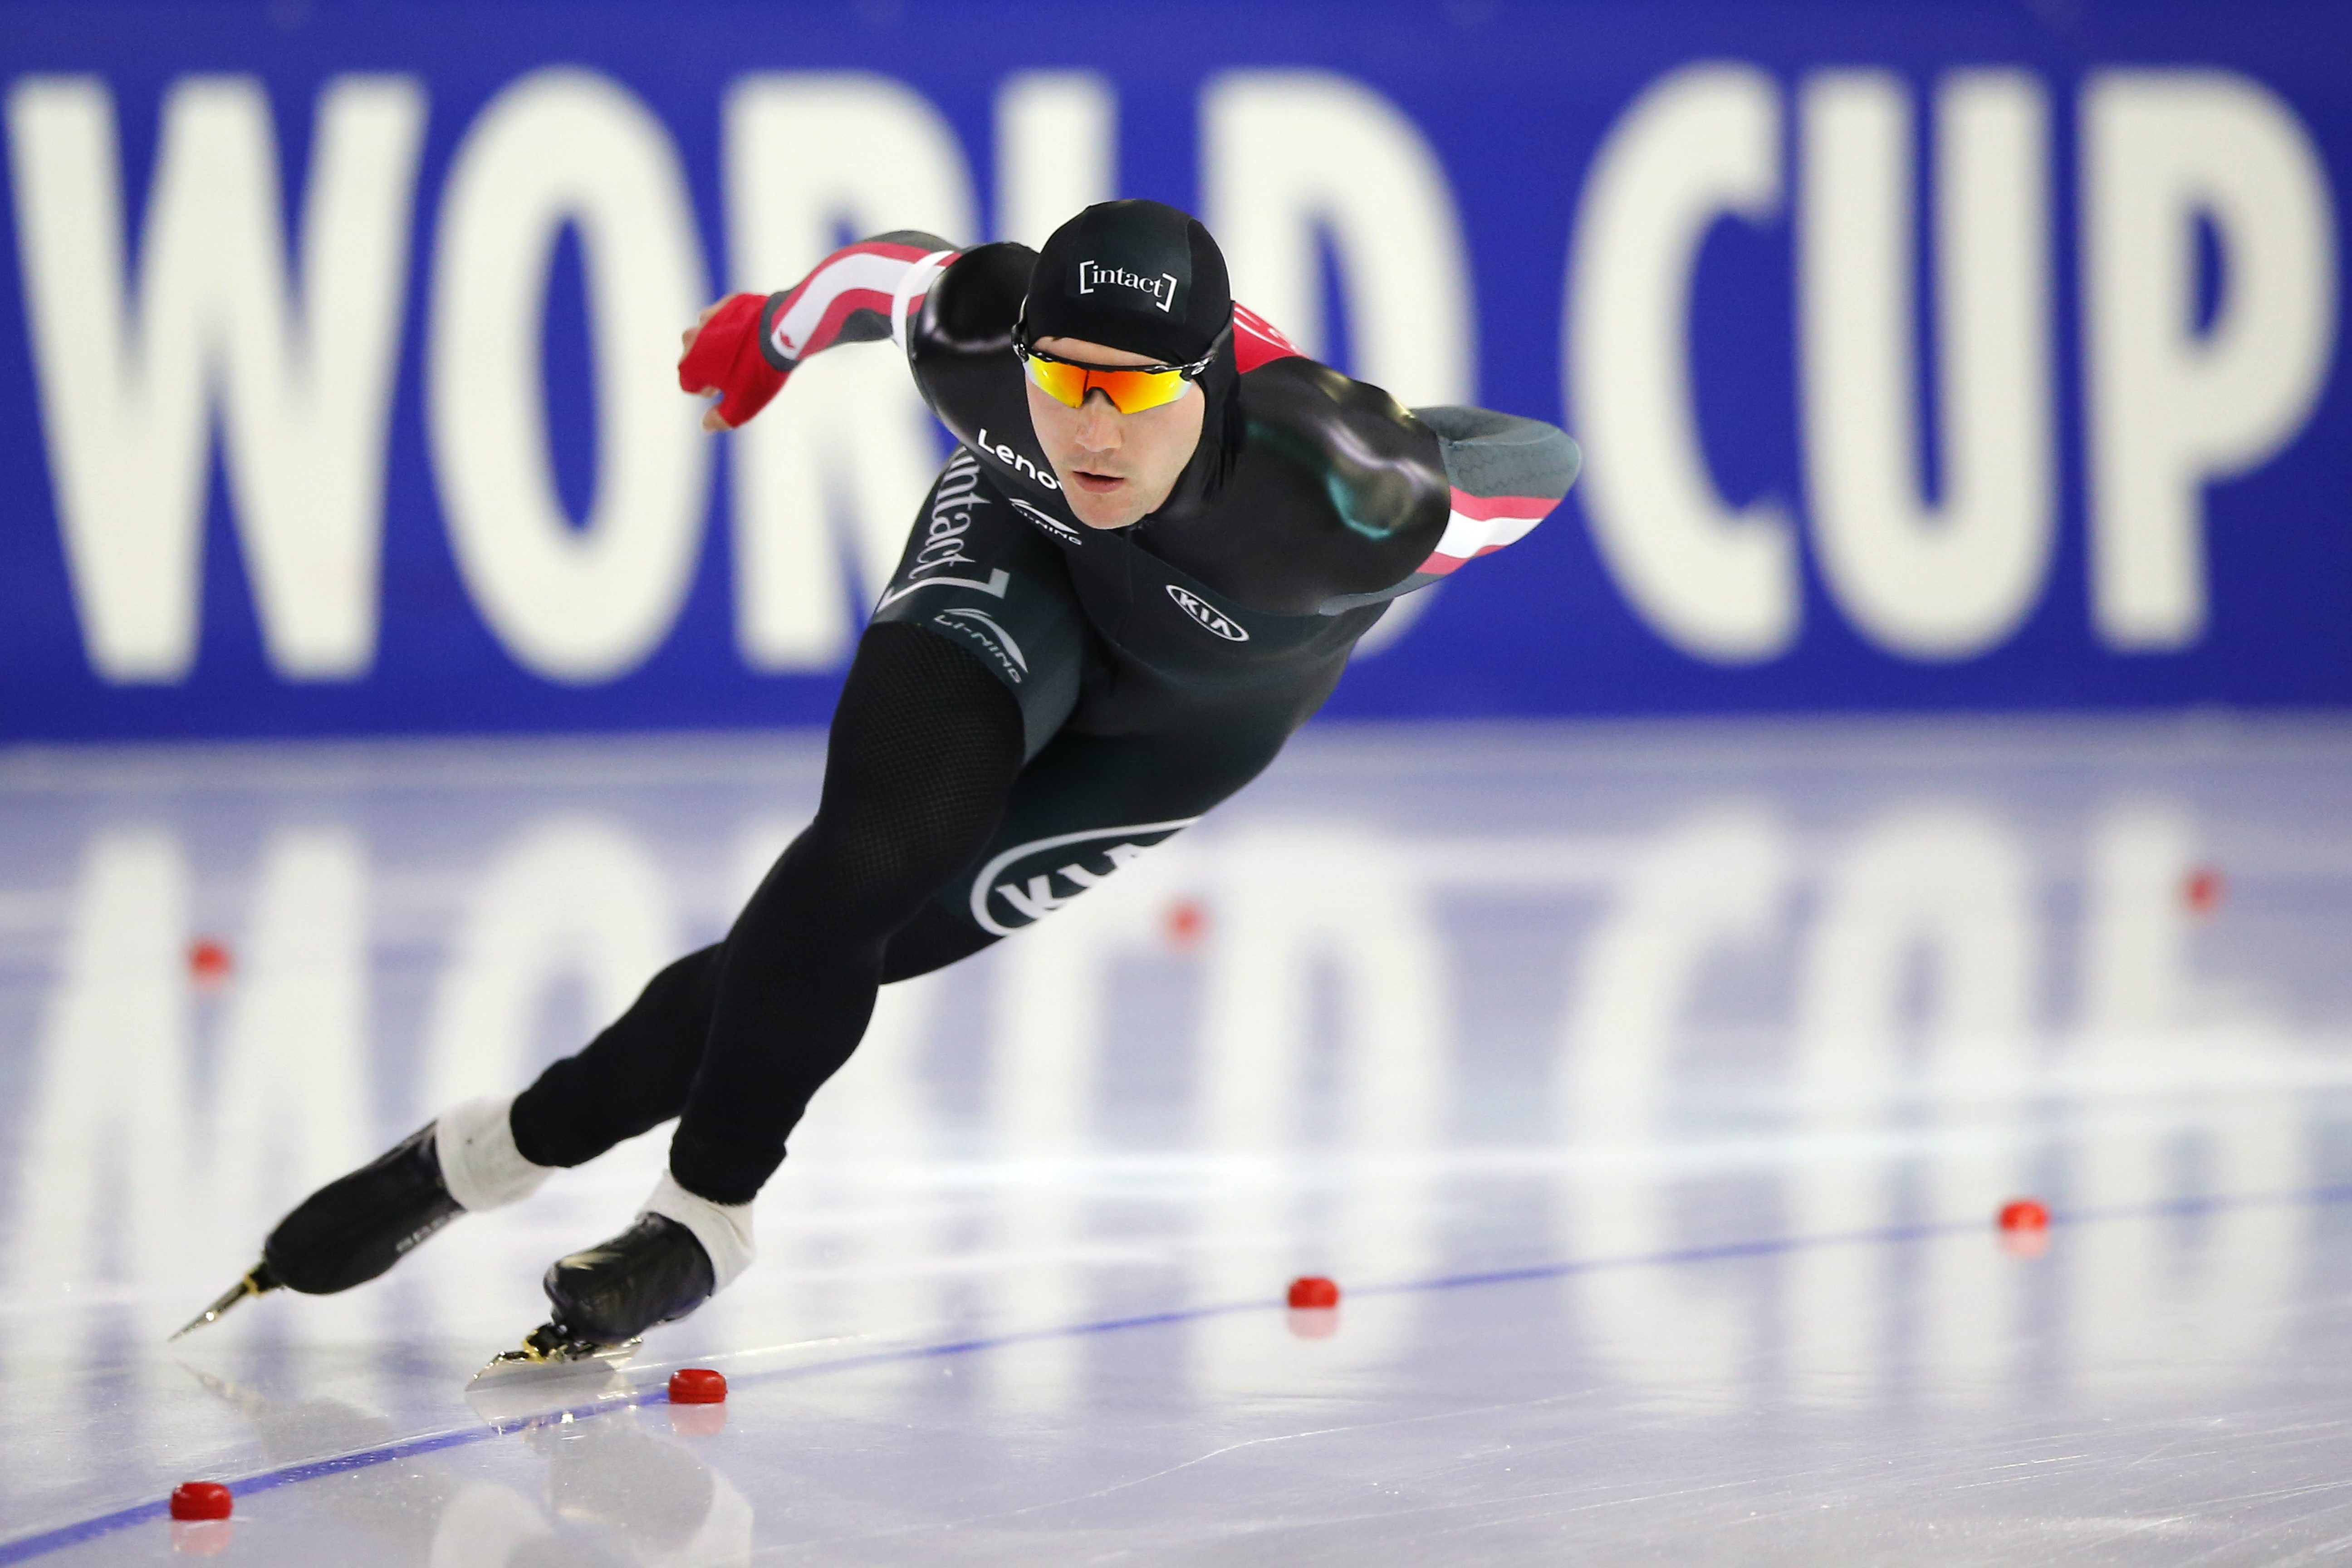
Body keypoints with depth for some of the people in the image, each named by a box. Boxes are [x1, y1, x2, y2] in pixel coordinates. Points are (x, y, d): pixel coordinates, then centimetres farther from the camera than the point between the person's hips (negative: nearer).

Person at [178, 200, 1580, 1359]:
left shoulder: (1324, 490, -43)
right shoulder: (981, 339, -34)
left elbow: (1541, 461, -26)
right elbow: (896, 267, -10)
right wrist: (773, 333, 8)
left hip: (1200, 702, 0)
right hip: (1017, 564, 1)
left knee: (870, 934, -9)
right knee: (887, 833, -27)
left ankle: (515, 1148, 2)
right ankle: (706, 1215, -8)